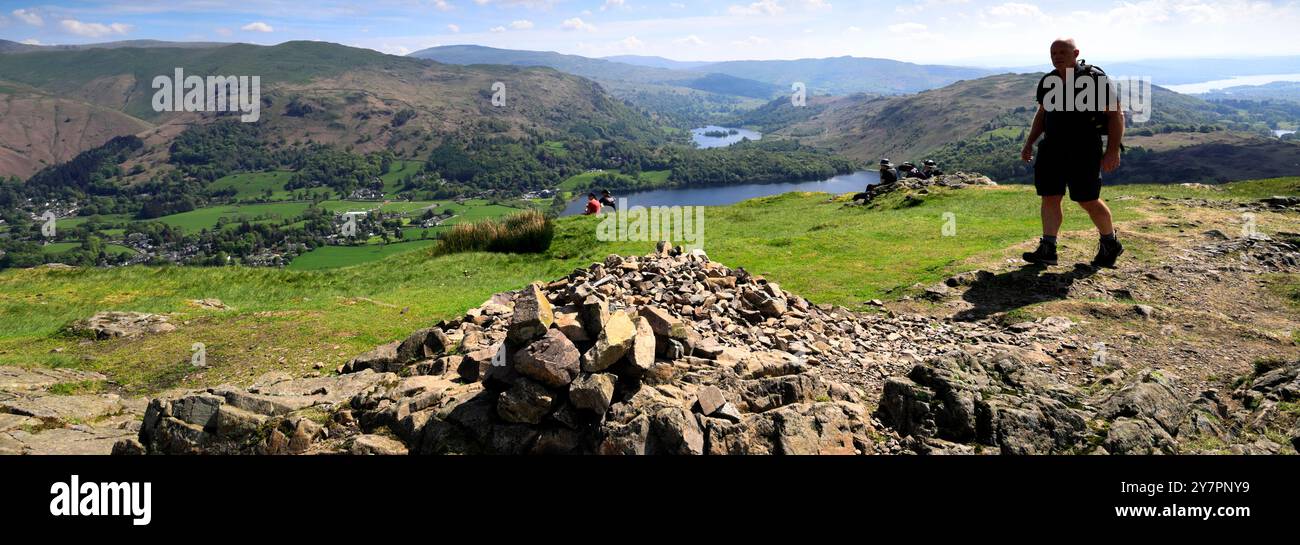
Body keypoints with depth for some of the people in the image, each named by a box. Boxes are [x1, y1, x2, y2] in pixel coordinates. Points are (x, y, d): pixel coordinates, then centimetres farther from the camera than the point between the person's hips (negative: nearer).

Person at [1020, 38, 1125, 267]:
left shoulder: (1095, 78, -10)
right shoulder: (1047, 82, 8)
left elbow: (1116, 115, -9)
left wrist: (1113, 151, -16)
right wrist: (1029, 143, 14)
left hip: (1084, 150, -5)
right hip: (1052, 148, 6)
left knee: (1088, 201, -1)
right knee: (1049, 197, -1)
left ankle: (1110, 244, 20)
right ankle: (1047, 250, 1)